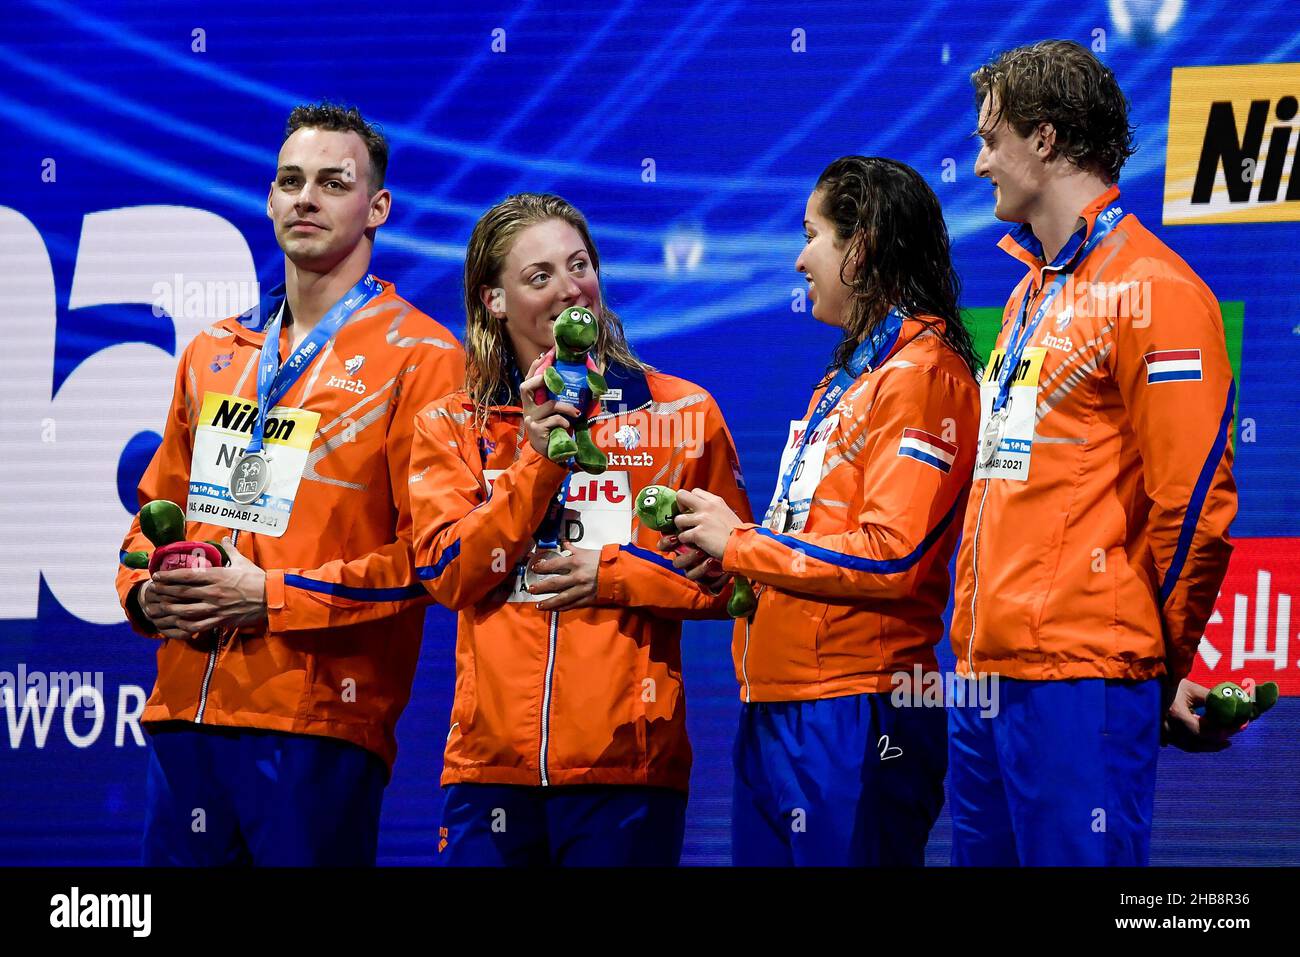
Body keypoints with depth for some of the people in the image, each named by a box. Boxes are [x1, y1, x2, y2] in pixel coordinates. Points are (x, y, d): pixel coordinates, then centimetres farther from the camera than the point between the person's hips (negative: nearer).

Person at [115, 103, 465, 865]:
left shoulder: (420, 357, -2)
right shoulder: (213, 353, 18)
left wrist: (273, 595, -13)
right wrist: (143, 589, 4)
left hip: (319, 722, -5)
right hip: (184, 713, 6)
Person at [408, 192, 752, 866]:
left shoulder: (681, 414, 6)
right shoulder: (451, 428, 10)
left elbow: (730, 577, 7)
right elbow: (448, 575, -4)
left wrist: (614, 575, -7)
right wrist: (537, 460, -11)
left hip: (628, 763, -1)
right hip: (490, 760, 1)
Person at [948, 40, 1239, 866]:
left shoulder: (1152, 291, -9)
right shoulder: (1031, 292, 21)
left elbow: (1194, 502, -12)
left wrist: (1160, 668, -4)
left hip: (1081, 682, -9)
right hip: (986, 673, 9)